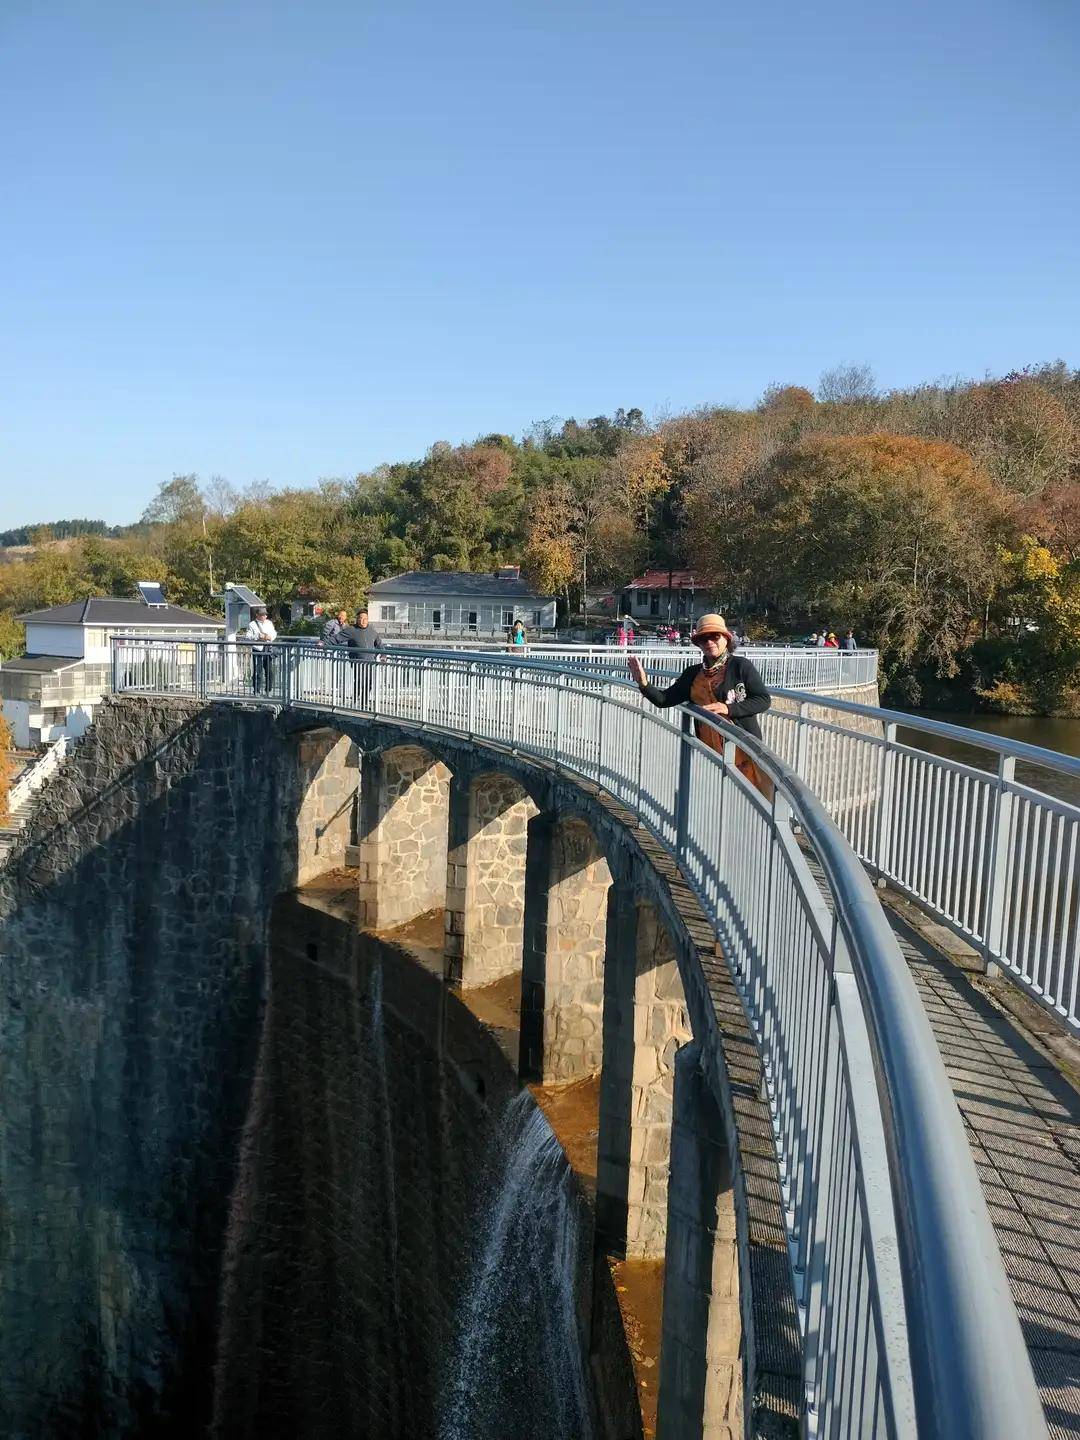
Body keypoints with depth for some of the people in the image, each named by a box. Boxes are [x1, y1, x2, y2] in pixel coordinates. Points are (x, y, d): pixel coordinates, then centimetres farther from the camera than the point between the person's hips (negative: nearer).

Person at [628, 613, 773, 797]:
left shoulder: (741, 666, -4)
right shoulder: (693, 674, 10)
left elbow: (763, 700, -7)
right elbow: (664, 699, 9)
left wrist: (729, 709, -18)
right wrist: (644, 684, -9)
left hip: (743, 748, -4)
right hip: (710, 751, 5)